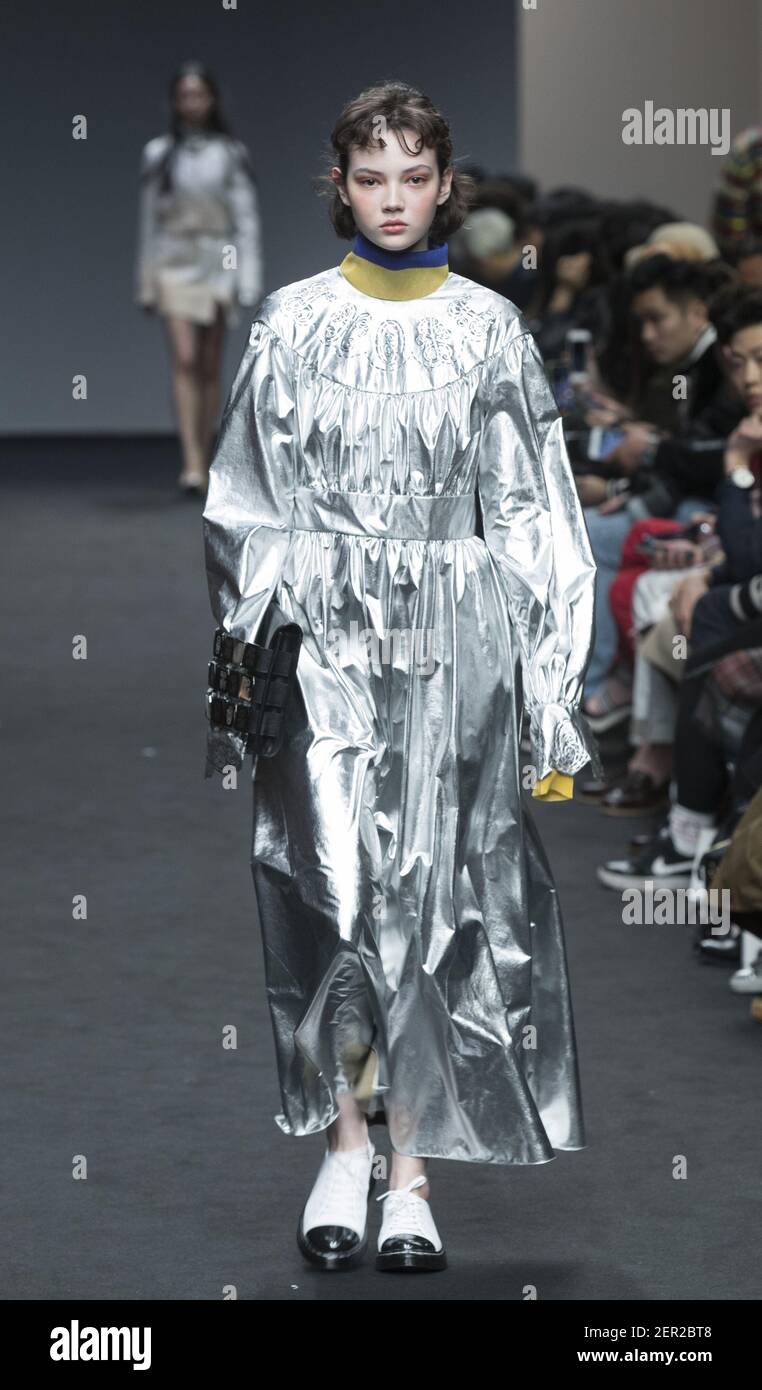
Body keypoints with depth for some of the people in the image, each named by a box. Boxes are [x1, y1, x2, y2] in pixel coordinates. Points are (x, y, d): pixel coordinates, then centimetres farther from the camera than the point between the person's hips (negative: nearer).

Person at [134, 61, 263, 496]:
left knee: (210, 367, 4)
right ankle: (192, 466, -23)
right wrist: (145, 283, 6)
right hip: (174, 266, 0)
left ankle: (205, 463, 14)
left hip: (218, 267, 0)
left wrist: (249, 282, -9)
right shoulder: (159, 154, 5)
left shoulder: (232, 154, 1)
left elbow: (247, 220, -2)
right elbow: (149, 220, 8)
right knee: (184, 361, -15)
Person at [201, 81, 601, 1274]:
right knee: (332, 891, -6)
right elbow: (248, 505, 7)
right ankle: (345, 1143, 7)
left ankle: (412, 1170, 5)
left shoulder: (488, 328, 4)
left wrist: (551, 683, 1)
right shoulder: (293, 323, 4)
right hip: (326, 638, 0)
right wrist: (250, 653, 2)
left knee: (432, 896, -1)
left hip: (451, 640, 0)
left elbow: (531, 510, 5)